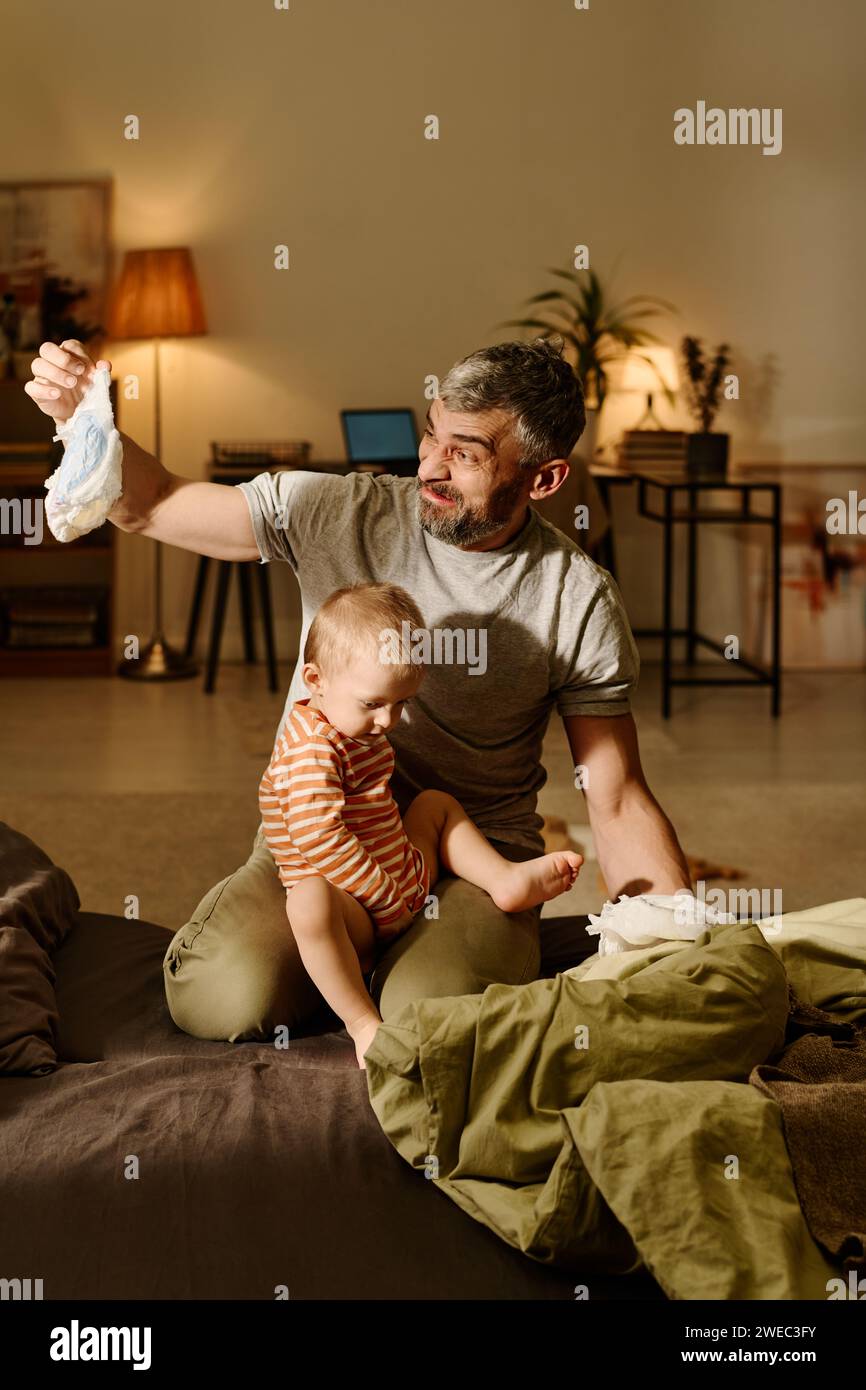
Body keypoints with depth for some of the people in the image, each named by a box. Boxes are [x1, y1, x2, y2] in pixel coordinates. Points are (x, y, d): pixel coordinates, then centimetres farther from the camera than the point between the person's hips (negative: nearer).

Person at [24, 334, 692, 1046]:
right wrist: (83, 418, -19)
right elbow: (150, 504, 2)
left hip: (477, 853, -1)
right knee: (222, 996, -24)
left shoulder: (581, 600, -8)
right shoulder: (338, 512, -5)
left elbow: (620, 806, -5)